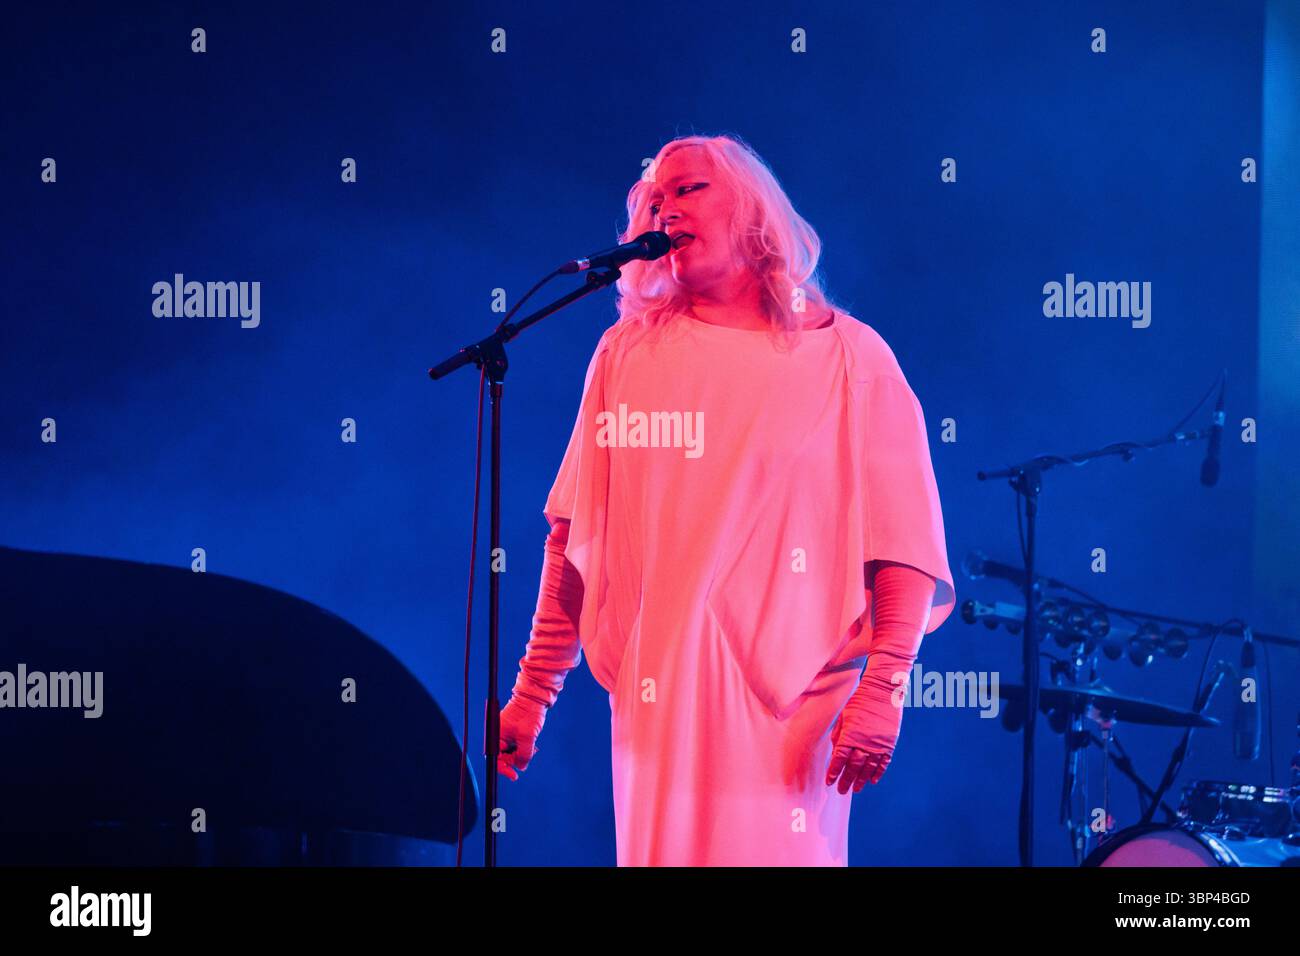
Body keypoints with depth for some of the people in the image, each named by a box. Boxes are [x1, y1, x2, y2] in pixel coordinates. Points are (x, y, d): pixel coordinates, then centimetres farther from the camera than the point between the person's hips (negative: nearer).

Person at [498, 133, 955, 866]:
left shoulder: (850, 357, 2)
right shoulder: (627, 353, 9)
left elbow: (903, 543, -4)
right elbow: (577, 533, 9)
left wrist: (885, 690, -14)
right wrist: (535, 688, 6)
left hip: (788, 701, -2)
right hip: (653, 694, 2)